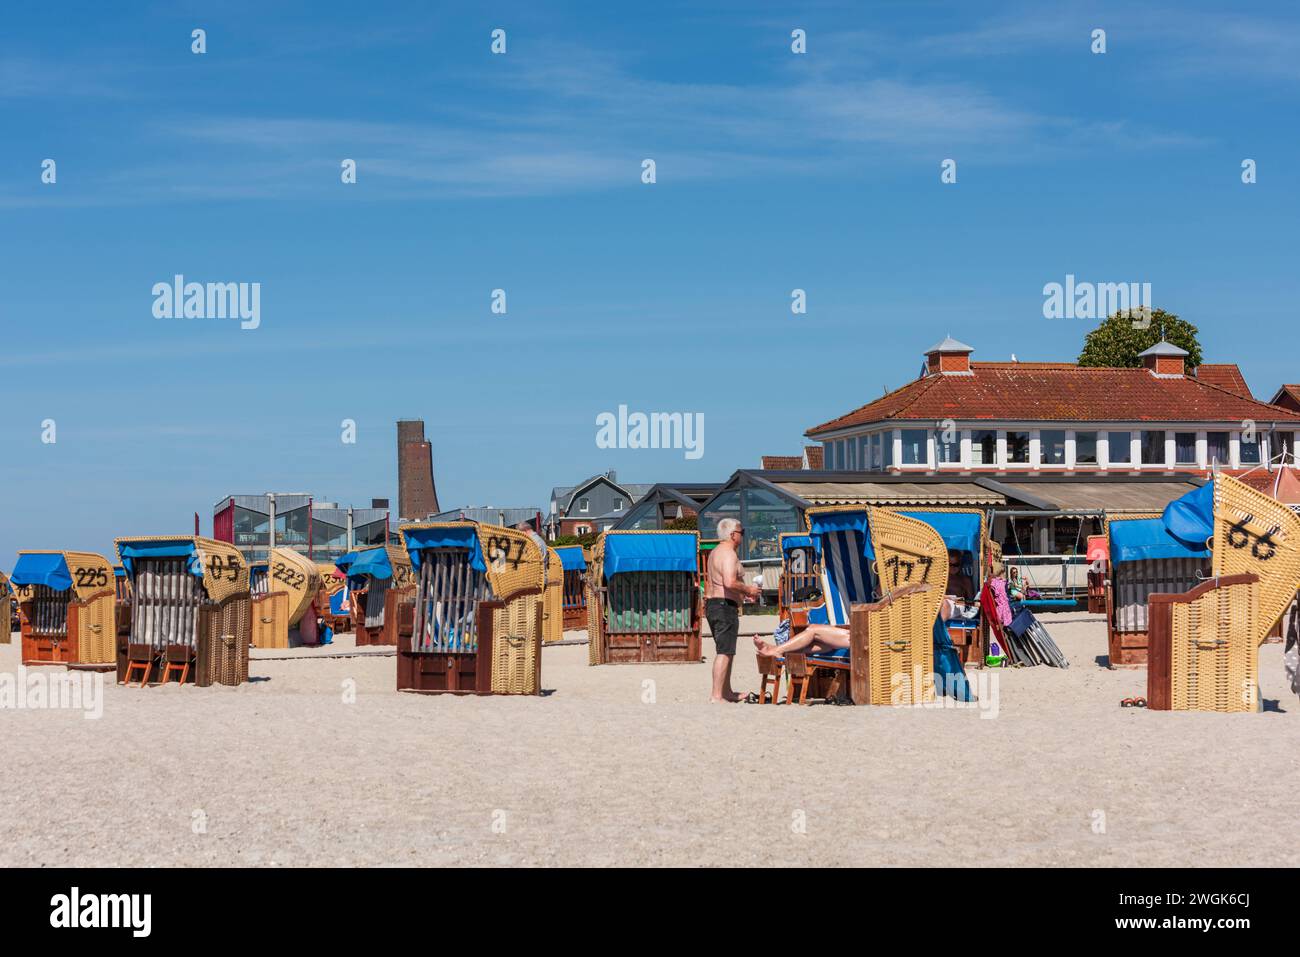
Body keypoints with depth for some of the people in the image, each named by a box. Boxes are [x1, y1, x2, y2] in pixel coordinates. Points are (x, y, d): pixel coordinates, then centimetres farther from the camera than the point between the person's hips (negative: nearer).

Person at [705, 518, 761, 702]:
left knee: (726, 651, 19)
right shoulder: (729, 554, -15)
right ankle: (716, 696, -14)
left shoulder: (715, 552, 18)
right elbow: (730, 582, -28)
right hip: (725, 606, -11)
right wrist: (748, 589, -12)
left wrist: (742, 592, 23)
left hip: (712, 604, 11)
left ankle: (726, 692, 27)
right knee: (725, 652, -10)